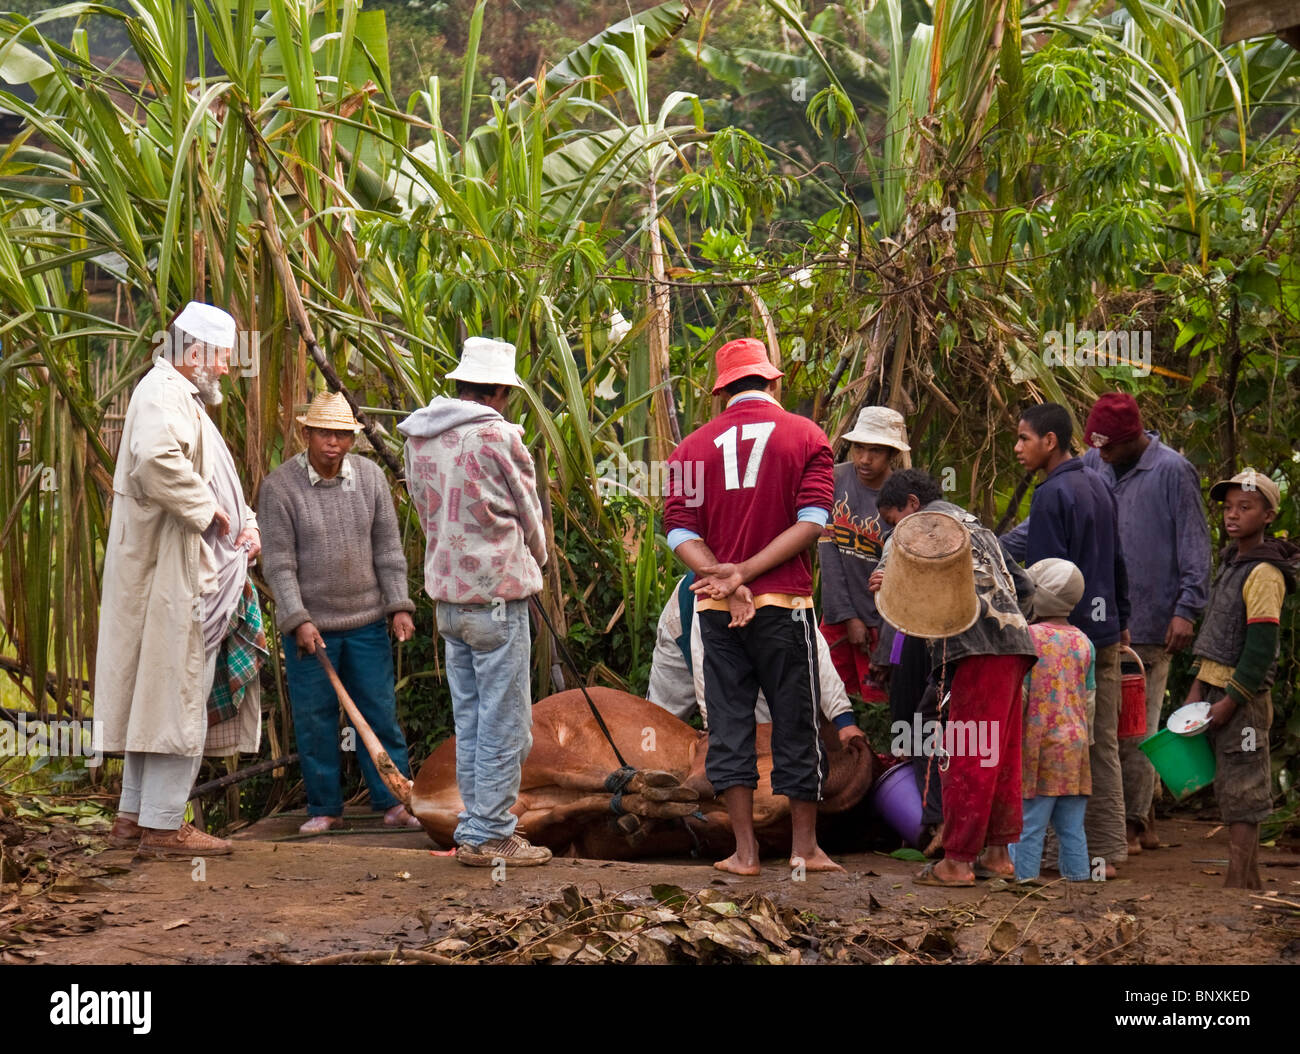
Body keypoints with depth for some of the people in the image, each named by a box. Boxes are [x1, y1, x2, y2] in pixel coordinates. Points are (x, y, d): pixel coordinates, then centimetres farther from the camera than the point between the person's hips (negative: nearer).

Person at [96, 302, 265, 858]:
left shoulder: (182, 398, 22)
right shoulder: (162, 393, -13)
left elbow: (211, 481, 26)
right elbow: (156, 459, -33)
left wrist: (245, 522, 7)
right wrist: (208, 509, -22)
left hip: (190, 572, 11)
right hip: (173, 575, -11)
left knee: (156, 696, 14)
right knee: (178, 692, -7)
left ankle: (134, 815, 19)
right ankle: (162, 825, -4)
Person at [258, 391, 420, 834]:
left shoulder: (370, 477, 2)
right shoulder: (279, 487, -9)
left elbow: (387, 549, 6)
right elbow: (278, 563, -10)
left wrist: (399, 606, -1)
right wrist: (299, 621, -16)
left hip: (367, 620, 3)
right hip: (309, 623, -3)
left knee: (380, 711, 5)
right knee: (314, 718, 3)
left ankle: (393, 802, 12)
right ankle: (324, 807, 14)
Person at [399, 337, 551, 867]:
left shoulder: (419, 437, 7)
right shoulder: (498, 437, -14)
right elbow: (529, 516, -2)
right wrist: (534, 560, 19)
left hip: (448, 594, 8)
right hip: (497, 592, -7)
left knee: (470, 720, 14)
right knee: (504, 723, -1)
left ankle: (480, 827, 19)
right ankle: (488, 836, 1)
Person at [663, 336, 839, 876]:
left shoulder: (694, 446, 7)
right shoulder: (807, 437, 2)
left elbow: (680, 532, -4)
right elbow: (812, 521, -10)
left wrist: (725, 578, -14)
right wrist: (745, 573, -13)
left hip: (716, 608, 2)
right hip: (784, 603, -2)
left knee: (729, 724, 7)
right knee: (795, 724, 8)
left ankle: (745, 849, 7)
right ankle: (804, 846, 14)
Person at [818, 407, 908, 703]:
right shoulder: (836, 479, -3)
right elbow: (828, 549, -3)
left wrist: (884, 655, -18)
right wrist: (847, 615, -9)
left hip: (883, 620, -4)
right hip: (837, 615, 4)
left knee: (877, 702, -6)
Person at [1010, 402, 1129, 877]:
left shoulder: (1051, 495, -13)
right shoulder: (1099, 486, 14)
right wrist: (1121, 620, 27)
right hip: (1105, 632, 8)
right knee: (1103, 745, 9)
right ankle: (1108, 850, 11)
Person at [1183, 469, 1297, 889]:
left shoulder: (1264, 573, -15)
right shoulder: (1231, 564, 13)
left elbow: (1262, 645, -19)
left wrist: (1231, 700, -18)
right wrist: (1199, 687, 11)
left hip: (1243, 697, -9)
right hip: (1217, 687, 9)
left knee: (1241, 789, -6)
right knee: (1231, 789, 13)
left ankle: (1239, 881, -4)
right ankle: (1247, 876, 19)